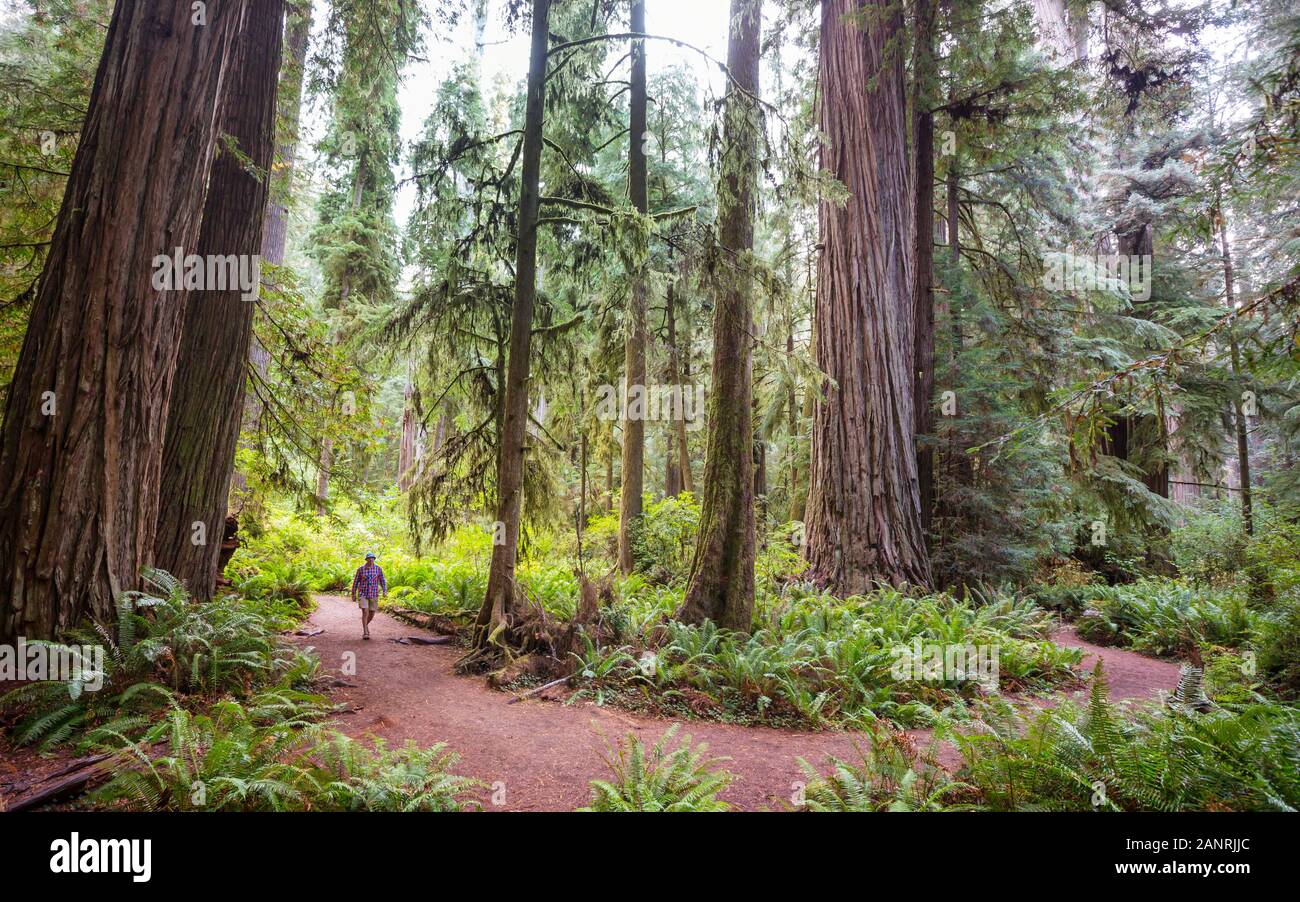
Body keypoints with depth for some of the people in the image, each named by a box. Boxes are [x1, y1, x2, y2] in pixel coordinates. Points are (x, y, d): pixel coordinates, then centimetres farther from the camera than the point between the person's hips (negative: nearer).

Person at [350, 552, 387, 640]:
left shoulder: (377, 568, -3)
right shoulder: (361, 569, -6)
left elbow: (382, 581, 0)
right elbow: (356, 581, 2)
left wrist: (385, 591, -13)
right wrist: (353, 595, 3)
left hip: (373, 594, 2)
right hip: (363, 594, -2)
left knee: (372, 613, 8)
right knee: (365, 612, -16)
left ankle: (365, 625, 38)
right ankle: (365, 633, -10)